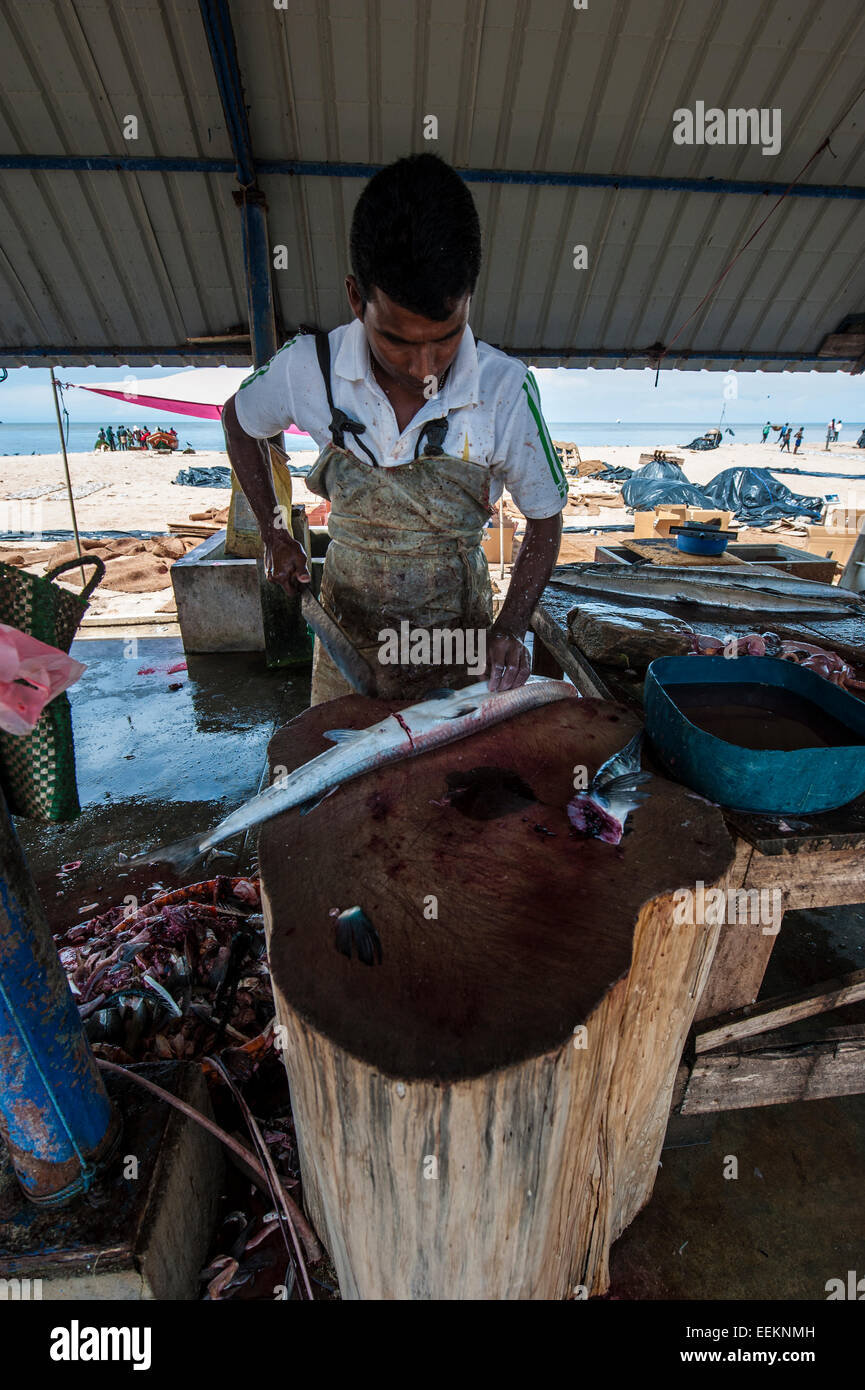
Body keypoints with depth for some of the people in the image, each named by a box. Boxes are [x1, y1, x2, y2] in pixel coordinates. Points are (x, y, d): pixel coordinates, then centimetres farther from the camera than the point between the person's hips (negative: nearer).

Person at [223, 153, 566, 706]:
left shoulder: (505, 390, -18)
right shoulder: (308, 370, -15)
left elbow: (545, 519, -5)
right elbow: (239, 420, 8)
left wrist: (510, 629, -16)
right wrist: (275, 533, 3)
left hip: (459, 640, -1)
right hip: (348, 635, 2)